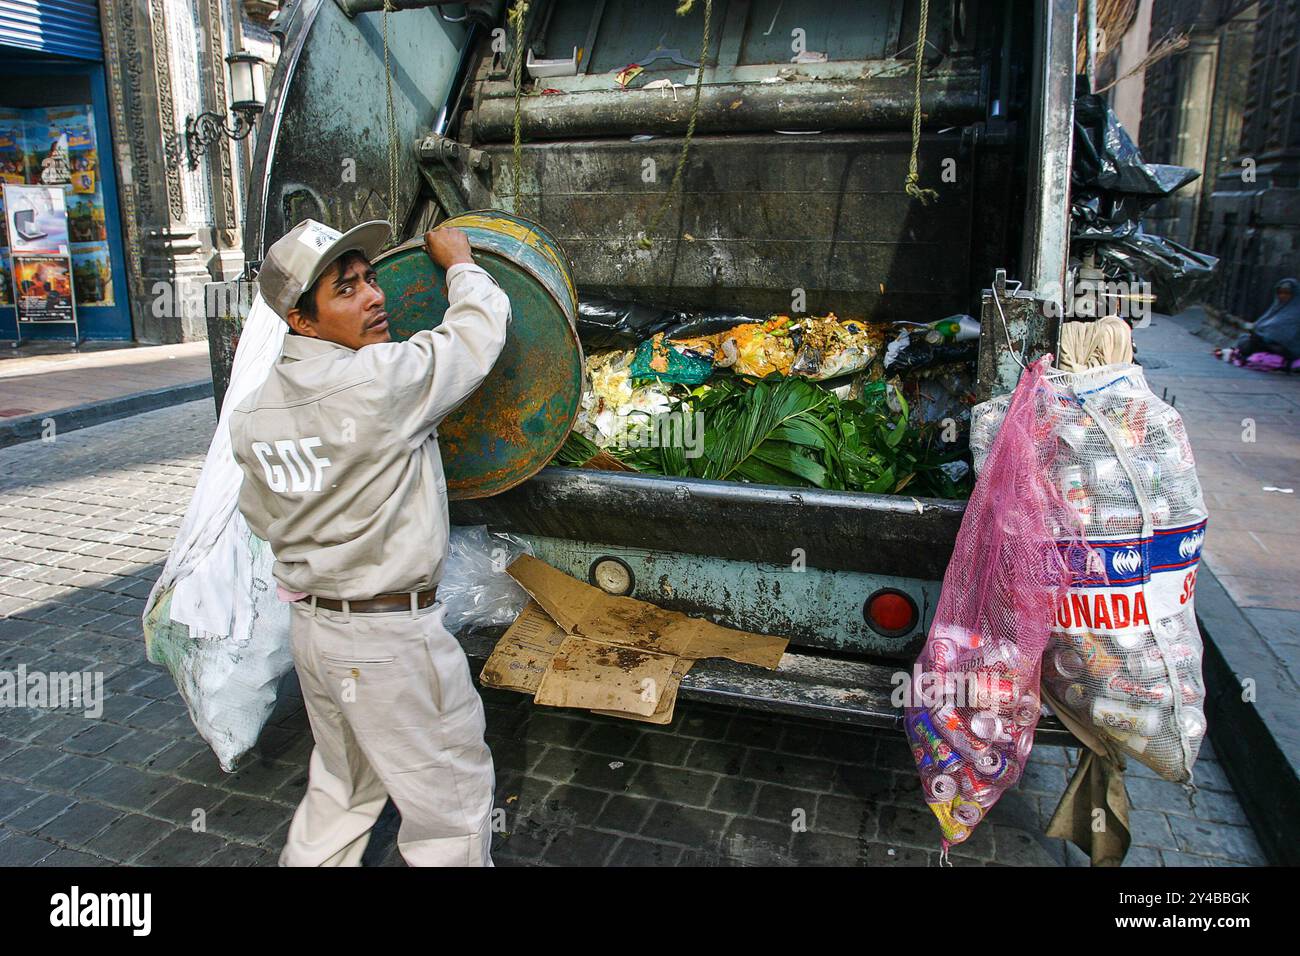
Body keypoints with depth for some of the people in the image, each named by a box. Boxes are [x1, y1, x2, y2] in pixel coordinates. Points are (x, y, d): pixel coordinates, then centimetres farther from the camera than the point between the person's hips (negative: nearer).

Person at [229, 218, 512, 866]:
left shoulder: (253, 411, 2)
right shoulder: (379, 381, -23)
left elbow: (263, 518, 13)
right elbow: (479, 328, -12)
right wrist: (457, 261, 6)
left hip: (309, 624, 8)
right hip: (390, 640, -8)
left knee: (342, 786, 27)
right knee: (451, 796, 9)